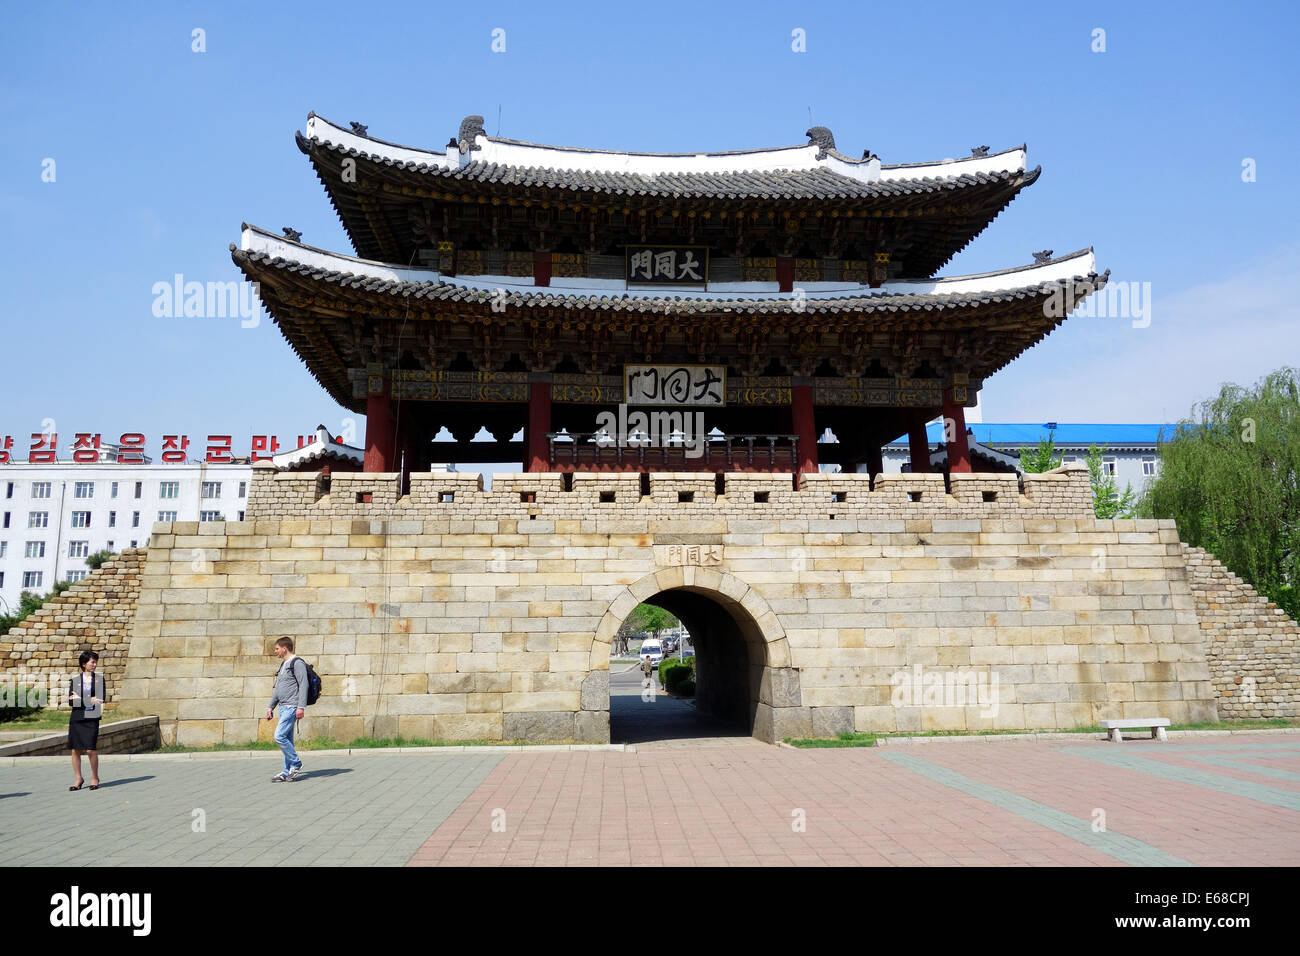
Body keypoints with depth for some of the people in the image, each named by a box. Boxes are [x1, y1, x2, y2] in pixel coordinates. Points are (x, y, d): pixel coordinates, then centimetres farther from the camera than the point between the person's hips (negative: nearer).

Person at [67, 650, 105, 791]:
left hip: (92, 718, -1)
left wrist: (79, 699, -5)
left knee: (90, 749, -7)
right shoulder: (75, 680, 8)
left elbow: (101, 698, -2)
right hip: (76, 718, 1)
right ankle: (79, 779, 17)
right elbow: (70, 701, 1)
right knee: (75, 750, 2)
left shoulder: (99, 679, 8)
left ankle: (94, 778, 10)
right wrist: (89, 701, -12)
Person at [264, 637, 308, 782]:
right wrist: (271, 707, 23)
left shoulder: (297, 663, -10)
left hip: (292, 707, -9)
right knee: (287, 739, 9)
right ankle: (288, 772, 12)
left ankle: (296, 764, -2)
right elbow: (277, 688, 26)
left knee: (279, 736, -15)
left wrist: (300, 707, -22)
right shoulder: (283, 664, 20)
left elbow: (303, 685, -17)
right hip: (283, 707, 9)